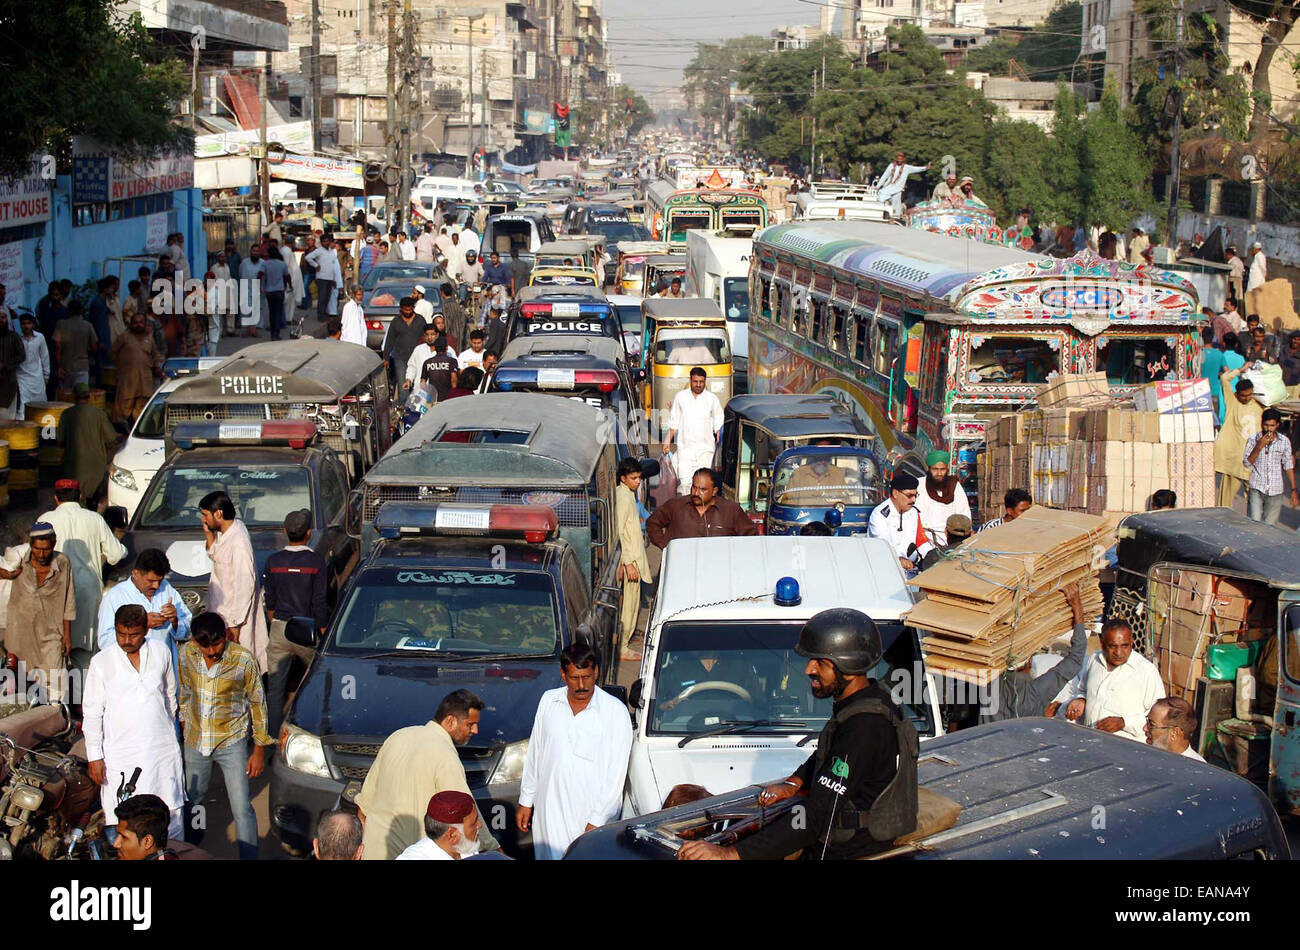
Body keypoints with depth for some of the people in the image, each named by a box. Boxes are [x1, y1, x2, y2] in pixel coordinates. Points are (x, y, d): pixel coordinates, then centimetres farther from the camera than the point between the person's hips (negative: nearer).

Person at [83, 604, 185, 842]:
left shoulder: (161, 653, 3)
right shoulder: (102, 662, -4)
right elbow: (92, 713, -1)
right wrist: (94, 756, -3)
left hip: (163, 750, 3)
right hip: (121, 757, -2)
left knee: (170, 813, 8)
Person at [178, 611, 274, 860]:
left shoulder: (244, 660, -18)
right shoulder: (187, 654, -10)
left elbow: (257, 703, -8)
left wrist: (260, 749, -5)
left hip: (231, 743, -3)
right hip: (195, 743, 3)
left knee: (242, 809, -6)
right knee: (191, 801, 19)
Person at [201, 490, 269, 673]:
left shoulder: (239, 542, -27)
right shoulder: (224, 531, 1)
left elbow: (245, 585, -26)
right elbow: (214, 555, 21)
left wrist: (235, 624, -23)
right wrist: (209, 533, 1)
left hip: (236, 611, -10)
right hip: (222, 609, 10)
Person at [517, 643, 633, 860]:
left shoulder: (615, 711, -8)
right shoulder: (549, 701, 6)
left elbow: (616, 774, -8)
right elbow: (534, 754, 15)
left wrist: (596, 821, -11)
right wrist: (526, 801, 14)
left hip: (590, 814, -4)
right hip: (549, 813, 4)